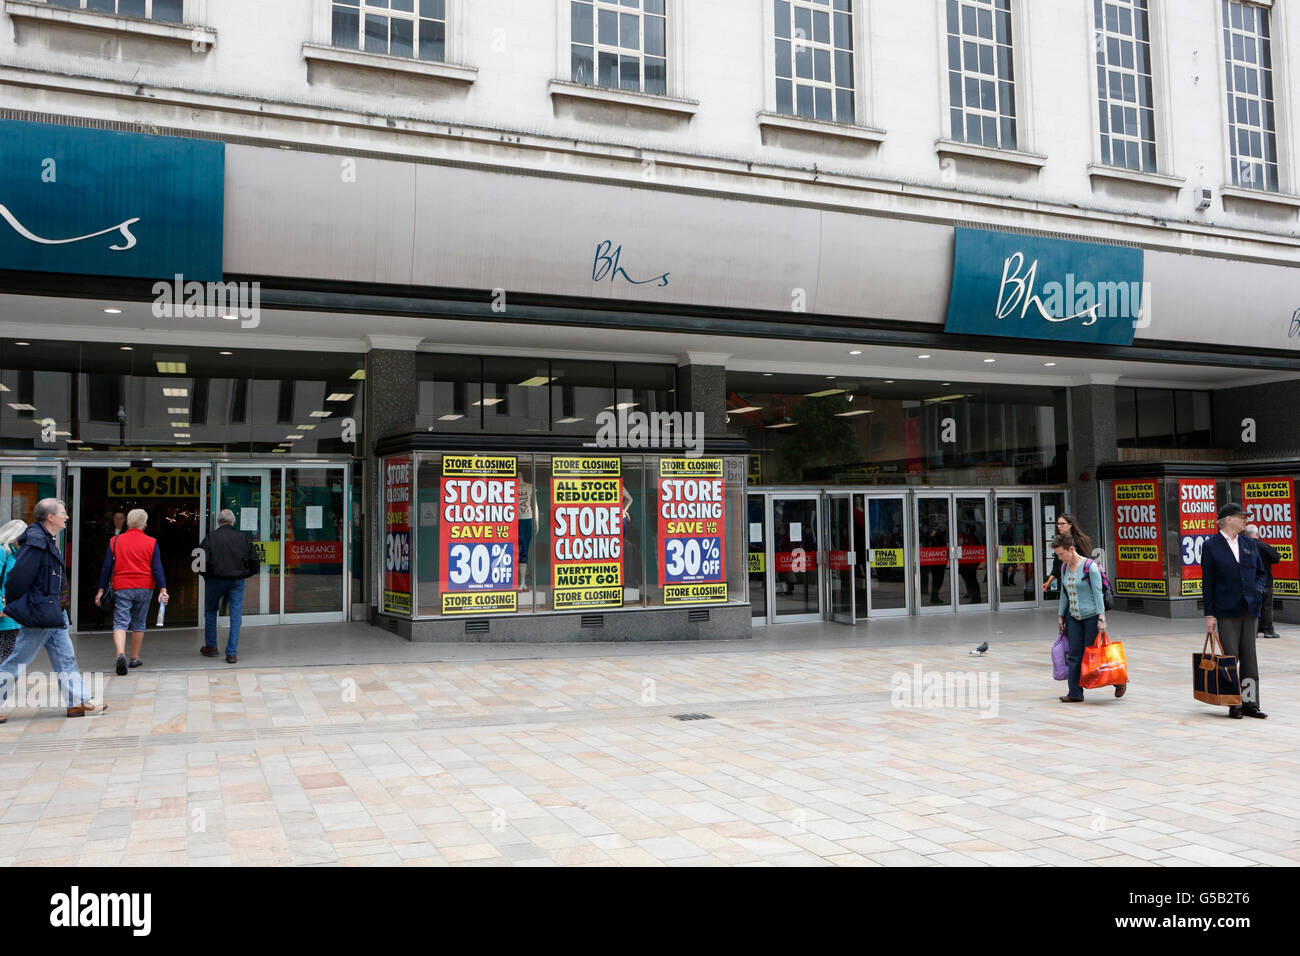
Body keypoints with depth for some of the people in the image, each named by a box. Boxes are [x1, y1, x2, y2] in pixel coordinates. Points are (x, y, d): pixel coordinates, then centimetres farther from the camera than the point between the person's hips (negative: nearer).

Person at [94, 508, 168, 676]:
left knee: (120, 623, -3)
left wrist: (101, 590, 8)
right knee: (139, 624, 13)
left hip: (121, 588, -1)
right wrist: (162, 590, -5)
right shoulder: (151, 543, 1)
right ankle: (135, 658, 21)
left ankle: (121, 654, -26)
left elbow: (107, 567, 3)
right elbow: (157, 568, -3)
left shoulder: (115, 541, 2)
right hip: (144, 588, 1)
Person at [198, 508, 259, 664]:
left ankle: (210, 646, 27)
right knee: (236, 615, 4)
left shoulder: (211, 538, -5)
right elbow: (254, 562, 4)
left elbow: (201, 560, -12)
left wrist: (206, 576, 6)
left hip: (216, 580, -1)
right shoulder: (244, 538, 1)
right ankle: (231, 653, 1)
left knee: (210, 612, 19)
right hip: (237, 581, 1)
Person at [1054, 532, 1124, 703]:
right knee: (1074, 655, 2)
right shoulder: (1064, 567, 7)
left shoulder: (1090, 566, -13)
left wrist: (1101, 618, -17)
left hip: (1091, 616, -6)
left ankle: (1119, 681, 21)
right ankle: (1075, 694, 5)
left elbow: (1098, 593, -13)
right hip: (1074, 617, 6)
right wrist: (1060, 615, 17)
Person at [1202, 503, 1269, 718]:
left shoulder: (1249, 544, 12)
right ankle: (1233, 704, 6)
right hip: (1227, 612, -4)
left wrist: (1258, 589, -1)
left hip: (1250, 610, 5)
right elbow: (1207, 583, -3)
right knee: (1230, 658, -2)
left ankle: (1250, 703, 12)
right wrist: (1209, 614, -6)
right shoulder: (1210, 546, -2)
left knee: (1249, 658, 6)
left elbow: (1261, 573, 21)